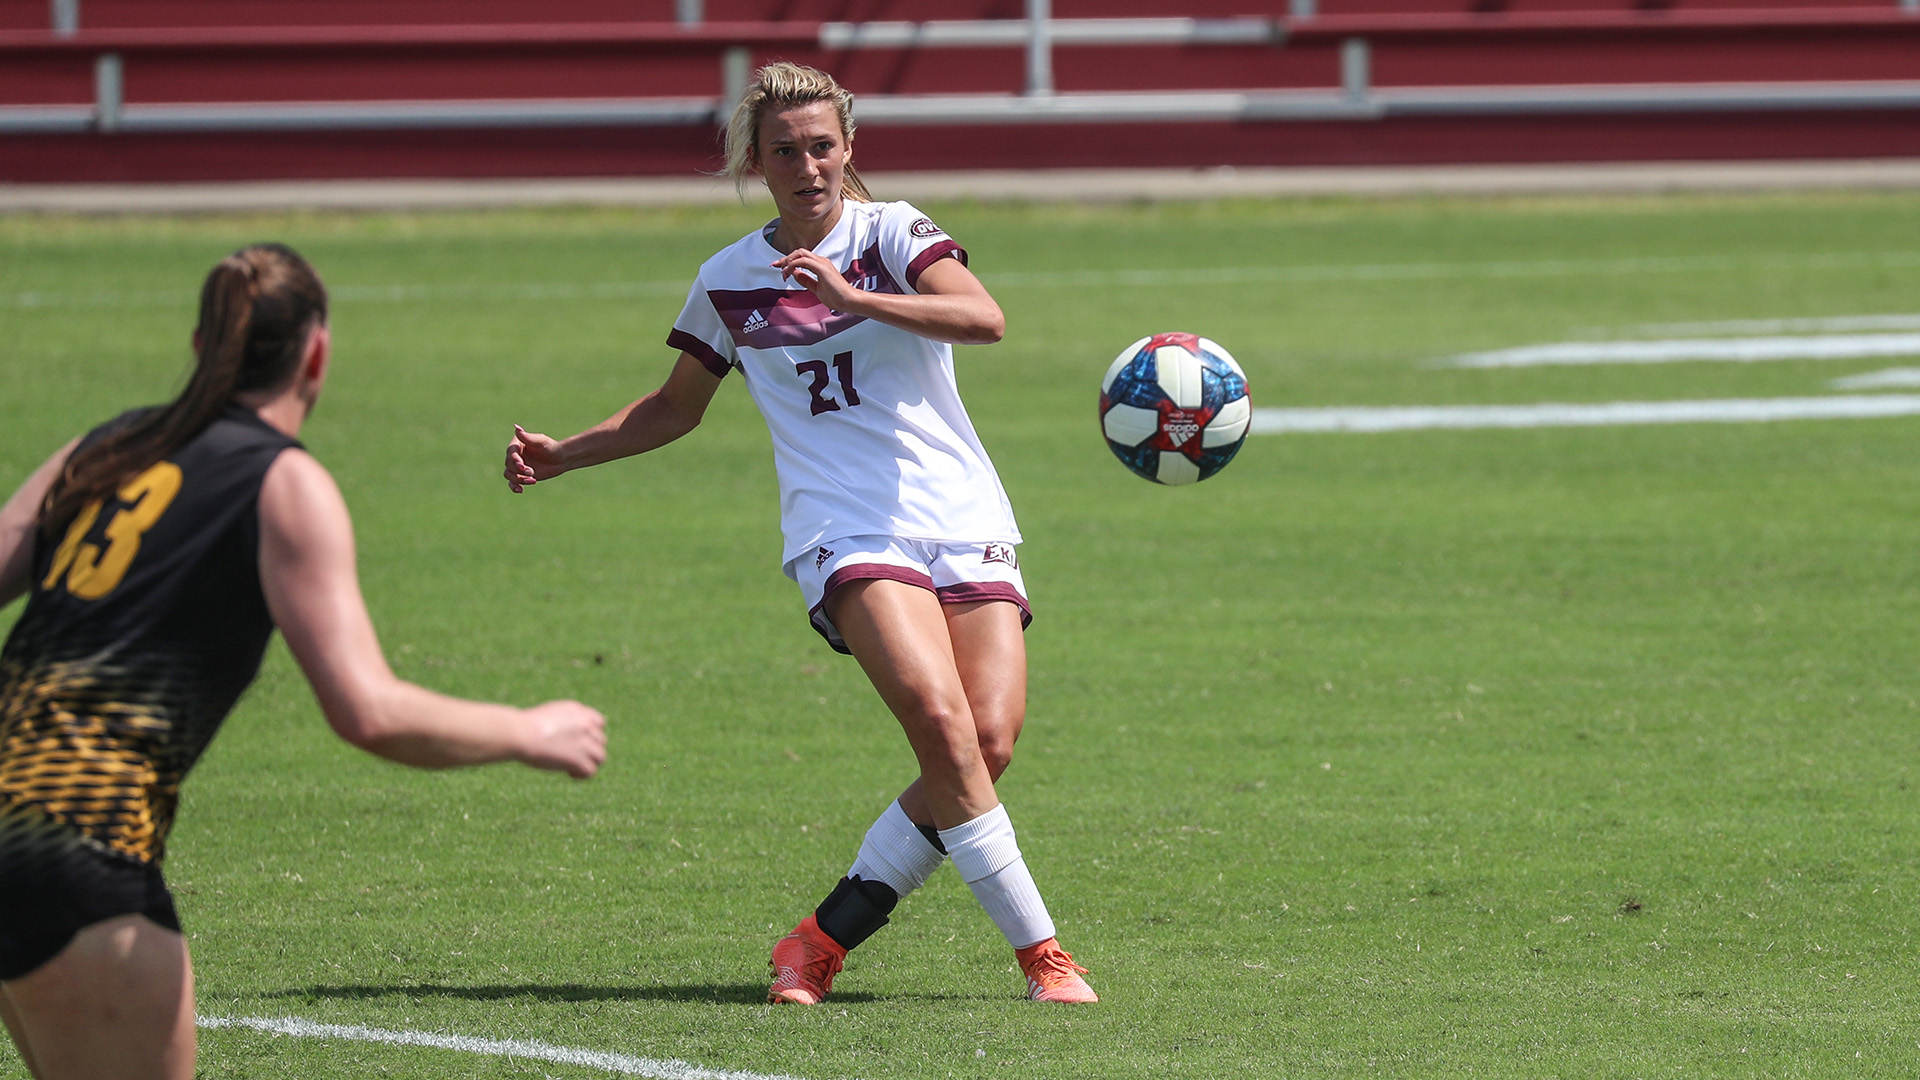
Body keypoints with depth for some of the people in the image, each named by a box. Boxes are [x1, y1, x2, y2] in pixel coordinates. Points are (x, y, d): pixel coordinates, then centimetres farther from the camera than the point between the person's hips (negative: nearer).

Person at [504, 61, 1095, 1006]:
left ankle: (827, 937, -1)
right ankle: (1036, 950, -20)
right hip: (848, 532, 0)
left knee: (990, 740, -14)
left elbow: (983, 318, -16)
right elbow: (676, 407, 26)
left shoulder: (890, 231, 2)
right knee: (941, 718, -25)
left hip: (964, 519, 1)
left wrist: (851, 298, -26)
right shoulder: (726, 284, 11)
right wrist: (557, 456, 15)